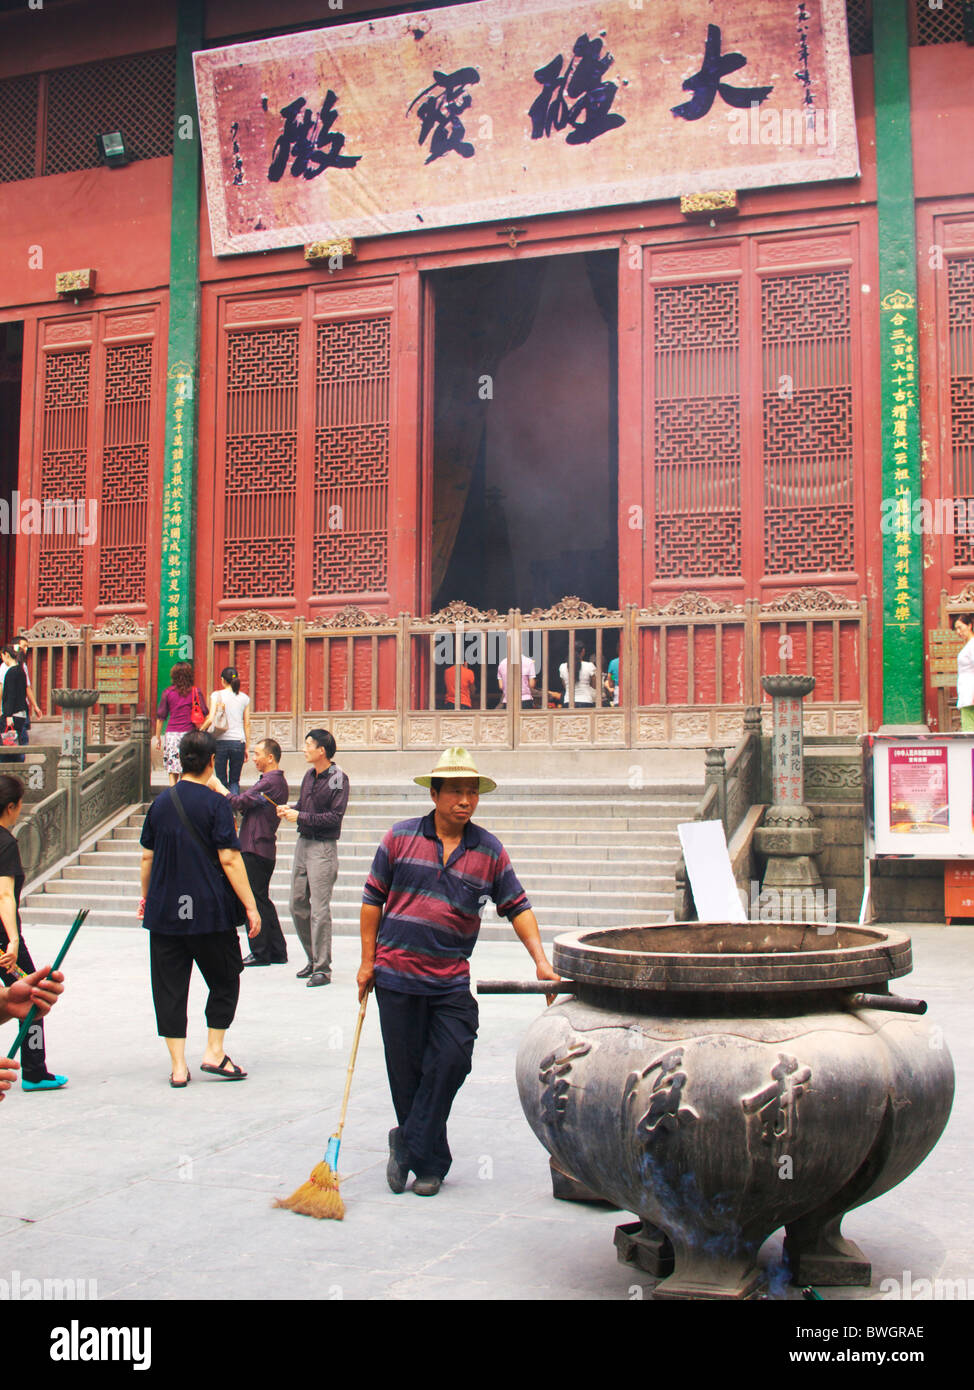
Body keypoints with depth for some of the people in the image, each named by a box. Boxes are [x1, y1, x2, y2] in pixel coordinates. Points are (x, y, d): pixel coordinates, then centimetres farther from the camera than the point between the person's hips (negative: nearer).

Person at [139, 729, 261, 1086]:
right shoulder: (214, 803, -9)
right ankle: (214, 1053, 12)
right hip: (209, 911, -4)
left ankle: (178, 1066, 7)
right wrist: (251, 907, -9)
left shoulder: (161, 803, 5)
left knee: (169, 988, 7)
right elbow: (229, 859, -13)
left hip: (164, 911, 4)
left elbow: (147, 856, 11)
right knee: (224, 980, 13)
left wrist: (146, 897, 26)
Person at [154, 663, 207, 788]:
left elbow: (160, 717, 5)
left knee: (173, 771, 3)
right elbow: (205, 713, 0)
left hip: (172, 733, 0)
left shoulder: (167, 692, 3)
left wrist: (158, 737, 12)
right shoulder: (195, 692, 1)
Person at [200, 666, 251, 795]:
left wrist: (201, 730, 8)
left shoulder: (217, 695, -2)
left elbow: (210, 719, -10)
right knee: (235, 781, 9)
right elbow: (247, 724, 7)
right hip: (238, 741, 2)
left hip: (221, 741, -2)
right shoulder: (244, 698, 6)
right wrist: (247, 748, 11)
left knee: (221, 780, 5)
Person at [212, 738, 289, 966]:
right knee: (262, 901, 15)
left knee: (255, 901, -4)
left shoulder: (270, 782, -17)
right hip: (264, 850, 10)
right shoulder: (277, 781, 17)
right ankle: (277, 952, 18)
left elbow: (239, 803, -20)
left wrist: (218, 786, -6)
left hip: (256, 850, -10)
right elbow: (248, 807, 17)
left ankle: (260, 953, 2)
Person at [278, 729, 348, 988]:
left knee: (319, 910, -8)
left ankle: (322, 968, -2)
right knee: (297, 905, 10)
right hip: (303, 843, 8)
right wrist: (289, 808, 0)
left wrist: (300, 816, -17)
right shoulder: (309, 775, 12)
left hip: (323, 847, -8)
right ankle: (314, 959, 23)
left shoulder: (338, 779, -10)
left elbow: (335, 817, -16)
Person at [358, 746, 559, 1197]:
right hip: (397, 974, -1)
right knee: (408, 1071, 5)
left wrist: (541, 962, -3)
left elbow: (517, 907, 7)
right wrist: (368, 960, 3)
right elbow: (373, 899, 5)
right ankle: (431, 1161, 19)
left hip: (452, 981, 1)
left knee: (451, 1062, -9)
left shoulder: (490, 850, 4)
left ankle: (410, 1145, 8)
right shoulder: (401, 837, 0)